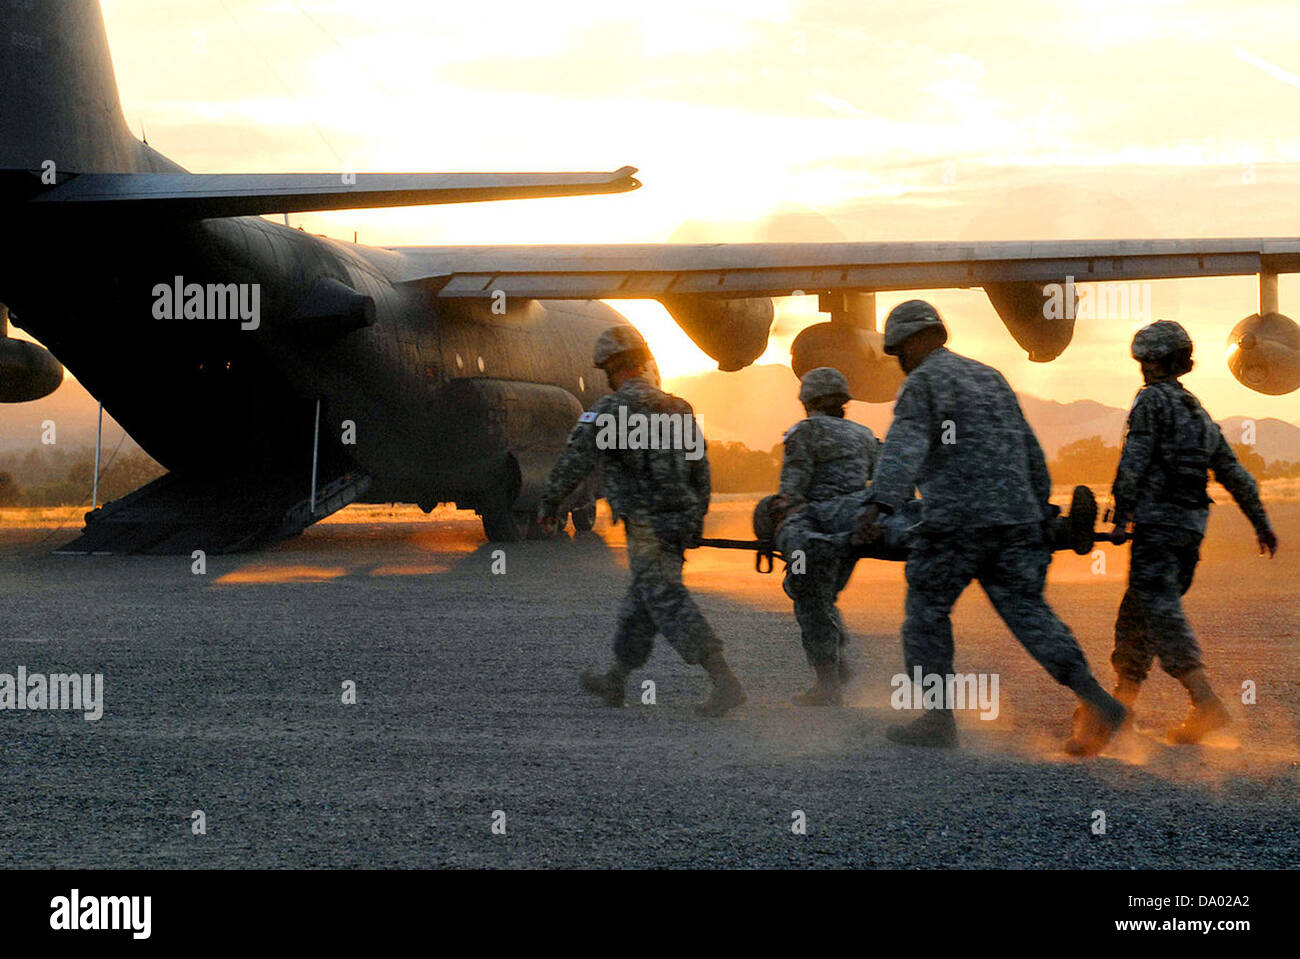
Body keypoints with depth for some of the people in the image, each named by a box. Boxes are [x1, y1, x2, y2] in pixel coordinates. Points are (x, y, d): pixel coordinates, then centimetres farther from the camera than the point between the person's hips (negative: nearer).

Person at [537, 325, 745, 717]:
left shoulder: (613, 408, -10)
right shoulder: (679, 409, 13)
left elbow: (577, 458, -14)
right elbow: (700, 468, 15)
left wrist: (549, 503, -4)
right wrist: (696, 520, 22)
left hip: (646, 524, -8)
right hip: (680, 520, 8)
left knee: (670, 604, -9)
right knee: (640, 599, 19)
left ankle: (726, 683, -17)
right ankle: (616, 681, 31)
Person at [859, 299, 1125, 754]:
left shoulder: (922, 383, -1)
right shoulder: (990, 377, 23)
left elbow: (905, 447, -19)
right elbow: (1029, 450, 28)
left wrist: (882, 502, -32)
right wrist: (1039, 509, 36)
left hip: (956, 517, -7)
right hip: (1016, 514, 7)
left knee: (927, 612, 8)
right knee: (1026, 611, 2)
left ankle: (939, 719, 8)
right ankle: (1094, 697, -14)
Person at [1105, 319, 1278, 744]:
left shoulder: (1153, 400, -5)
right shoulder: (1198, 411, 20)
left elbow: (1134, 462, -15)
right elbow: (1234, 473, 21)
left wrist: (1121, 516, -15)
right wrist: (1262, 523, 25)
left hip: (1158, 522, -8)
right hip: (1192, 526, 8)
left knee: (1160, 611, -13)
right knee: (1135, 613, 15)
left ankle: (1206, 701, -25)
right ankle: (1122, 701, 19)